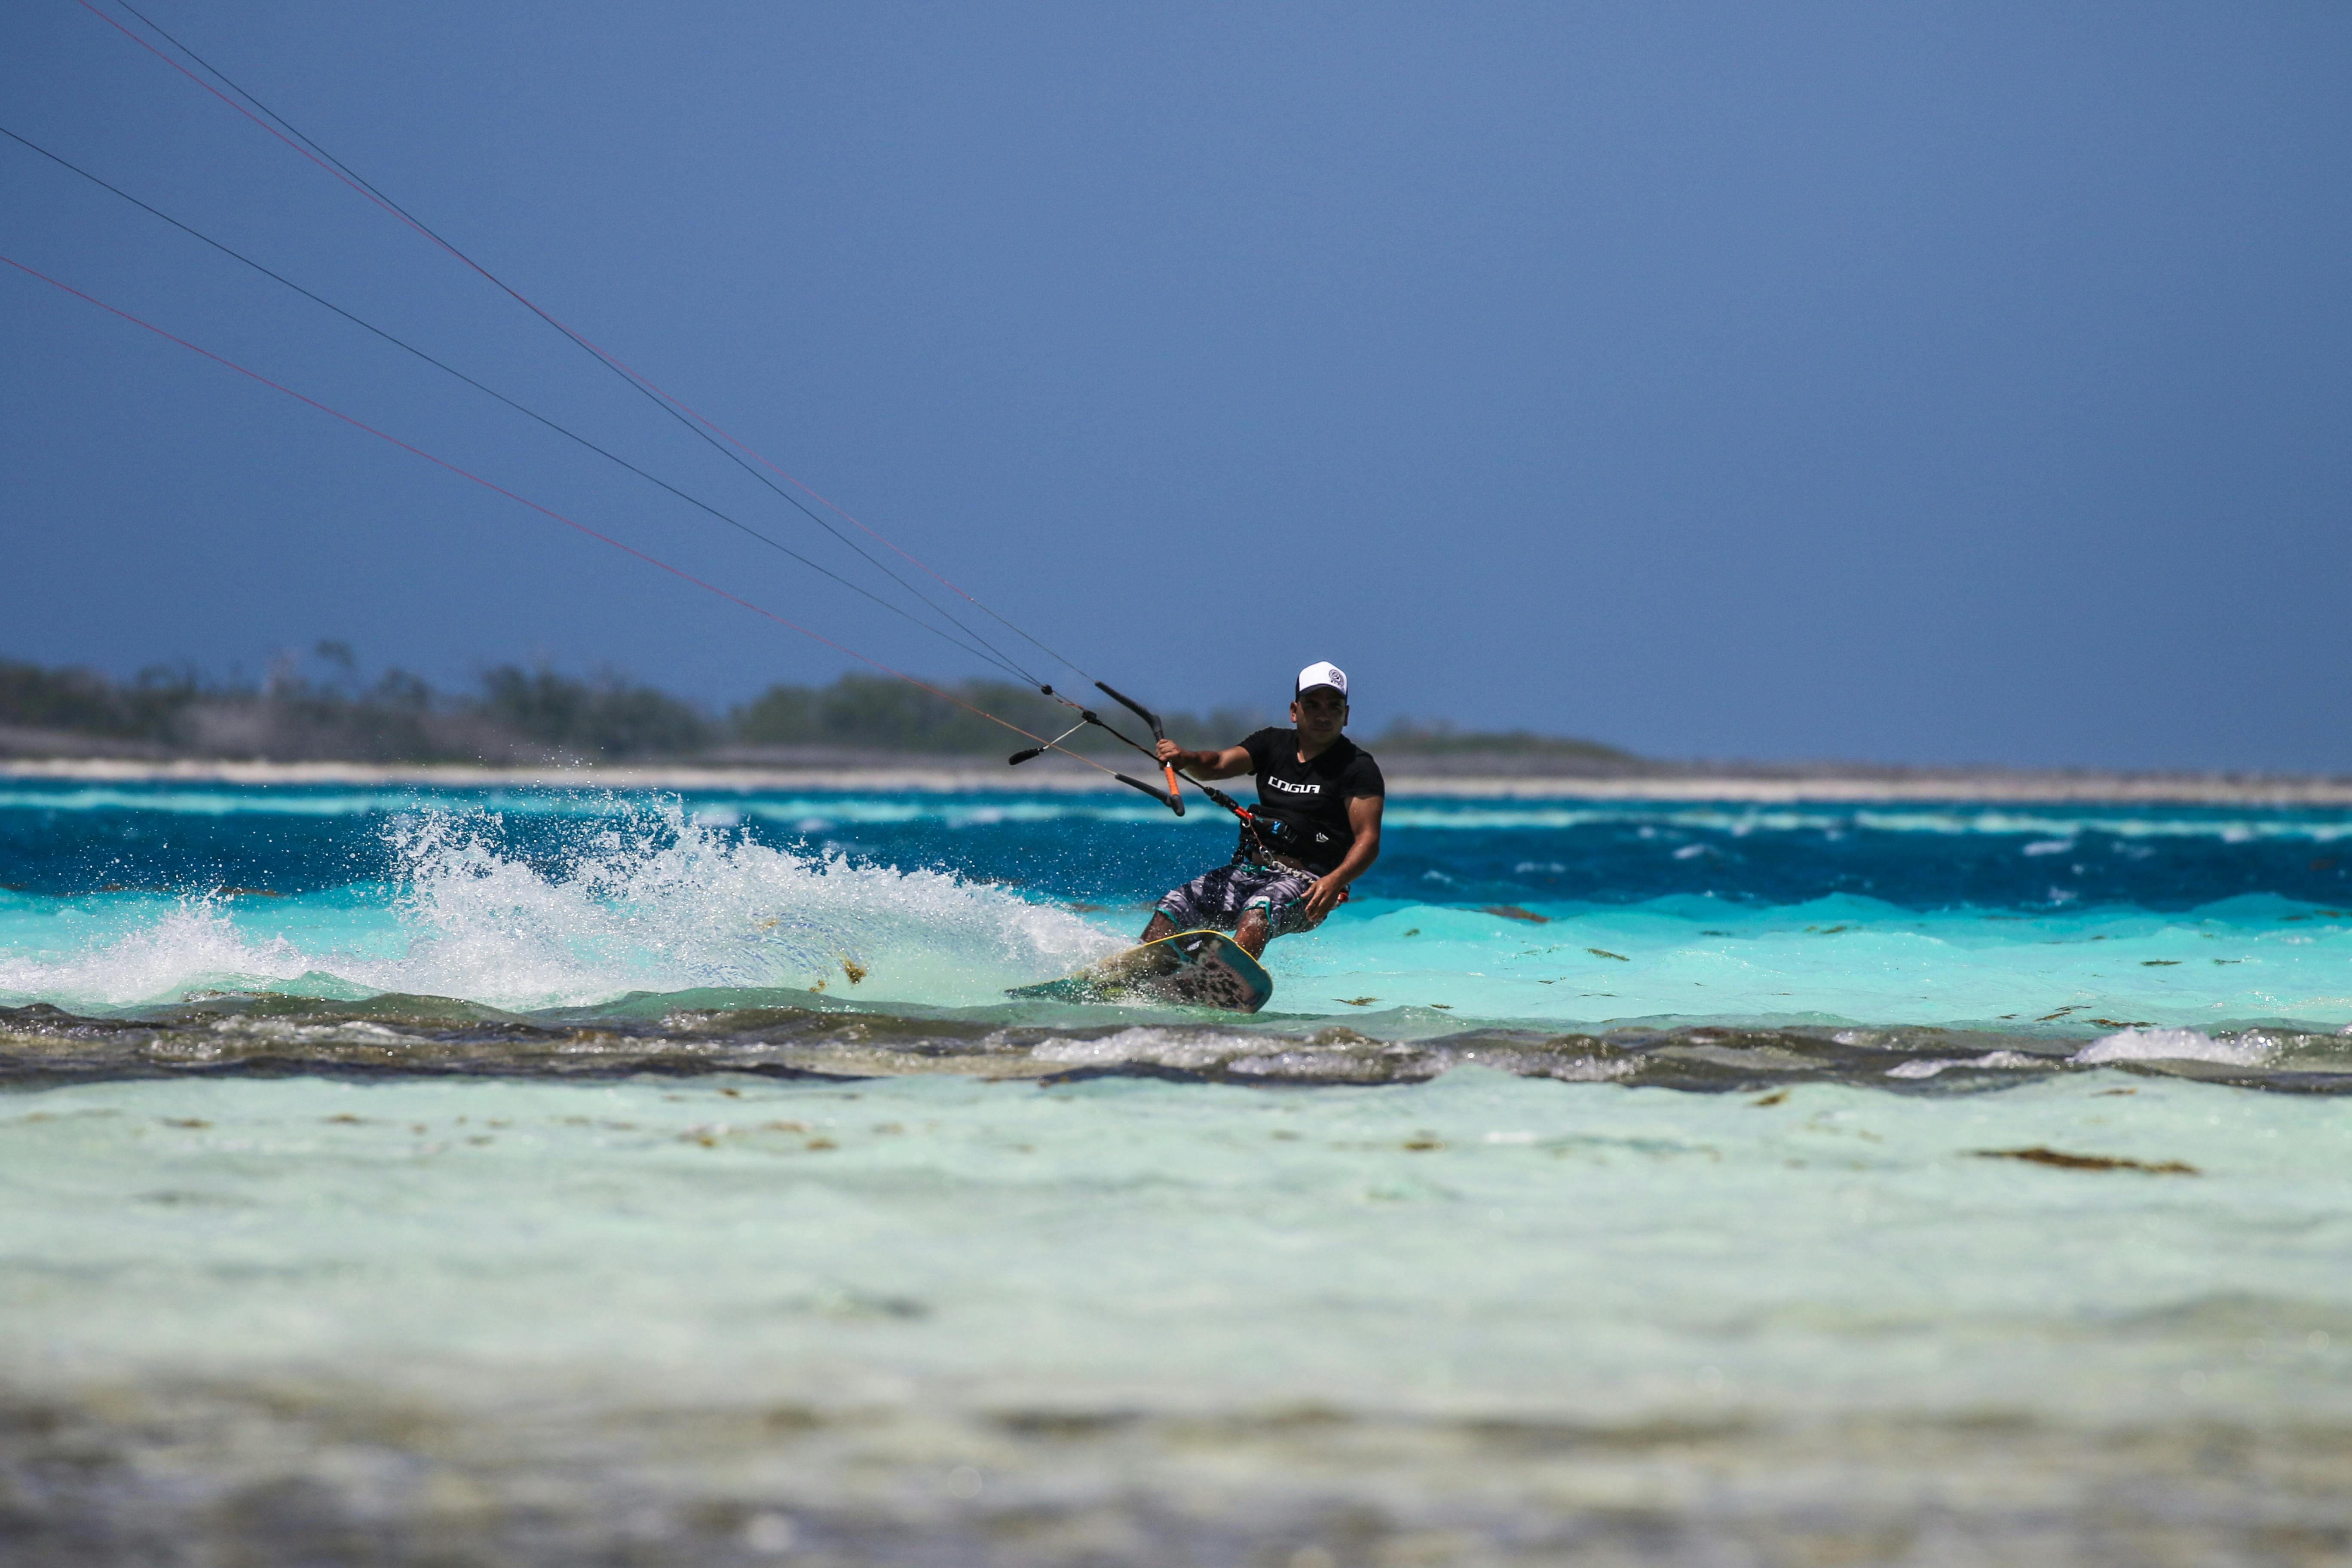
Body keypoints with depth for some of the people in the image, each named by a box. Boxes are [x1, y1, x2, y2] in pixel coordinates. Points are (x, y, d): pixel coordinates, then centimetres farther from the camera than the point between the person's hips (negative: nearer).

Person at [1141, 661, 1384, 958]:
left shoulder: (1358, 767, -3)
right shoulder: (1275, 744, 14)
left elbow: (1368, 841, -11)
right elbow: (1219, 765, 2)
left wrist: (1336, 881, -30)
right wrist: (1185, 758, -22)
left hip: (1303, 882, -7)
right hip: (1248, 870, 7)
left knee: (1257, 914, -37)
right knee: (1170, 909, -10)